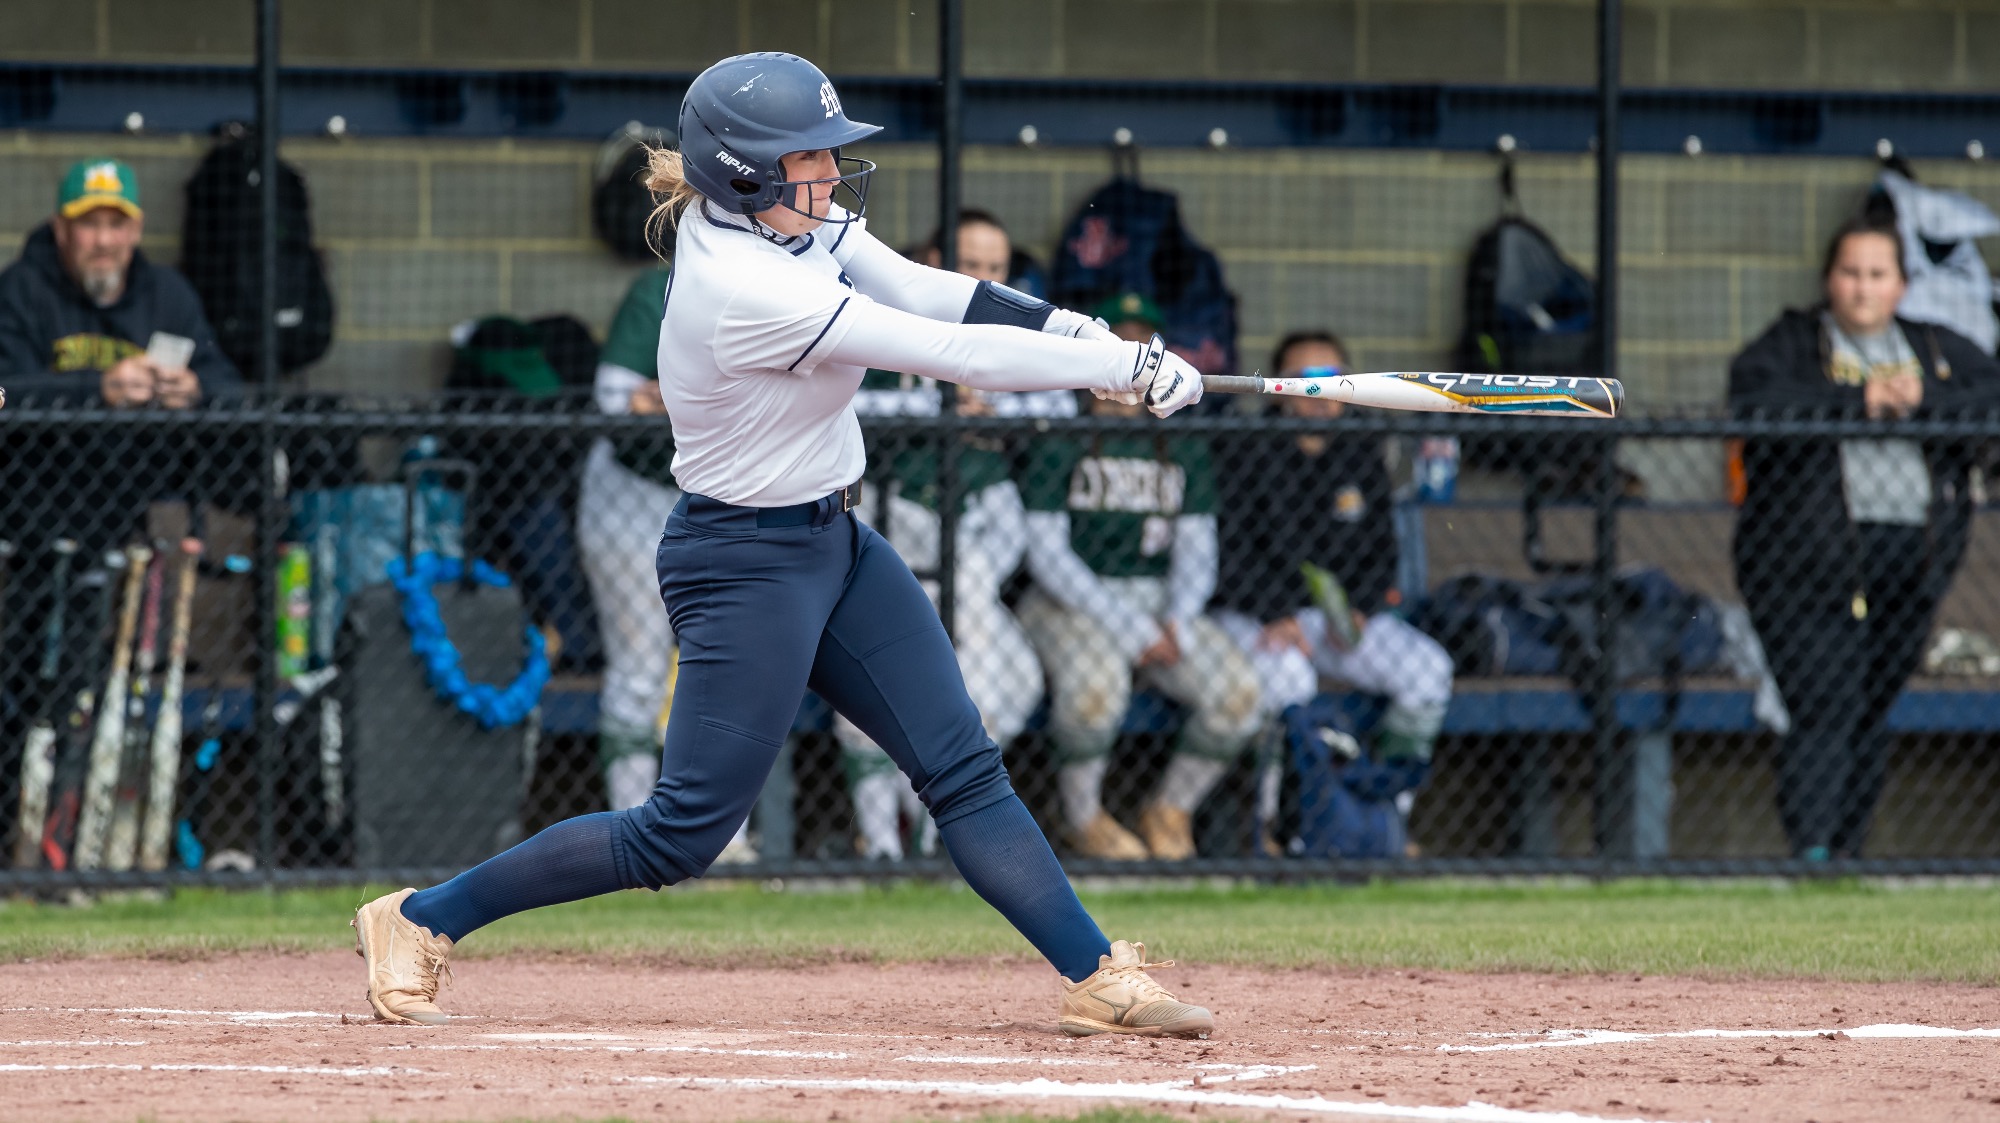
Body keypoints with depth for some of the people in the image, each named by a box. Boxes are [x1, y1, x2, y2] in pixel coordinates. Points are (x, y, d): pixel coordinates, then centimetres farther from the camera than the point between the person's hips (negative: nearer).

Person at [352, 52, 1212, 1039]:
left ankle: (1096, 978, 5)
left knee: (963, 769, 4)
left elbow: (925, 292, 3)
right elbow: (951, 354, -28)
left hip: (837, 546, 9)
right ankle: (418, 920, 8)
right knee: (683, 834, -3)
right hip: (747, 568, -9)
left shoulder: (790, 216, -2)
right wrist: (1121, 367, -22)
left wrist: (1080, 331, -12)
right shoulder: (747, 290, -29)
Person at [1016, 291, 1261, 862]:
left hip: (1162, 601, 4)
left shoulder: (1181, 446, 11)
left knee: (1236, 691, -22)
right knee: (1096, 686, -37)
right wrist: (1131, 629, -18)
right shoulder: (1061, 440, -3)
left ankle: (1170, 812, 2)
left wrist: (1176, 627, -12)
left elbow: (1196, 552, 9)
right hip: (1068, 602, -4)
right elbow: (1046, 553, -10)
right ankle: (1083, 817, -11)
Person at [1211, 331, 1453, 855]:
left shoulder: (1362, 454, 11)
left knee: (1428, 669, -19)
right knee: (1287, 674, -37)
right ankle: (1278, 826, -26)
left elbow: (1380, 550, 12)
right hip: (1251, 614, -5)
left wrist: (1360, 609, -8)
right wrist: (1275, 617, -24)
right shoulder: (1242, 452, -4)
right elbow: (1229, 549, -11)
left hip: (1343, 611, 5)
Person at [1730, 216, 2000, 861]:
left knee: (1874, 710, 7)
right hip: (1812, 559, -4)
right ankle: (1810, 851, -18)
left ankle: (1848, 849, 16)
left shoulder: (1938, 350, 16)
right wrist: (1858, 400, -16)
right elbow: (1752, 400, -13)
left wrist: (1922, 399, -13)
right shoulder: (1790, 344, 7)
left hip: (1912, 561, 4)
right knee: (1825, 706, -14)